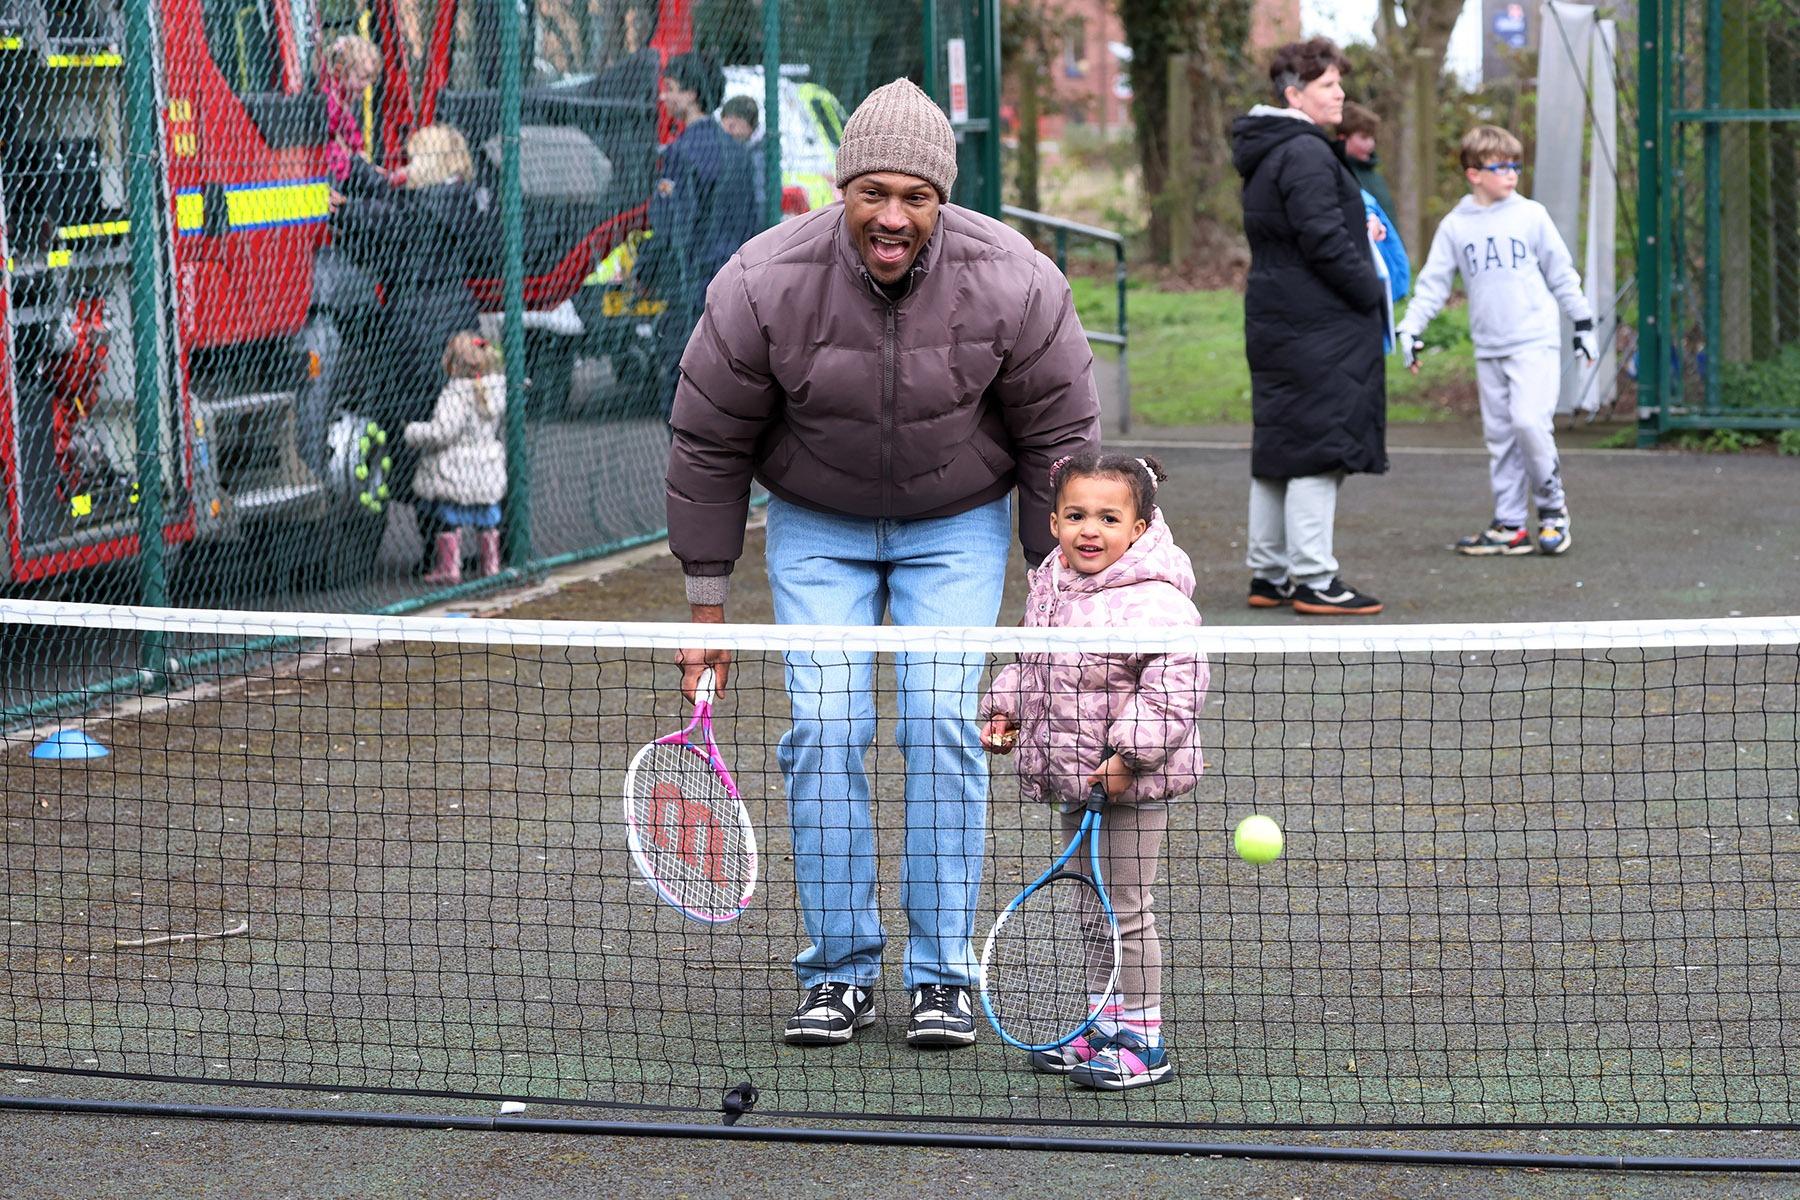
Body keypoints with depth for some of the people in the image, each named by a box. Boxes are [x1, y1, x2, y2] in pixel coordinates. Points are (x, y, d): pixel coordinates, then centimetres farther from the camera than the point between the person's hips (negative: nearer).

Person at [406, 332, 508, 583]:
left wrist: (413, 433, -10)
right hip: (488, 471, 7)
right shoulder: (497, 389, -1)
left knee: (449, 520, 4)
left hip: (454, 473, -7)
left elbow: (442, 432, -25)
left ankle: (449, 568, 8)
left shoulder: (454, 395, -22)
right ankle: (491, 565, 25)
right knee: (487, 520, 17)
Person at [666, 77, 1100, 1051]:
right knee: (824, 730, -9)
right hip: (815, 523, 0)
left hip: (957, 523, 0)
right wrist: (706, 605, -6)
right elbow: (707, 446, -10)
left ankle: (941, 976, 0)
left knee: (943, 727, -10)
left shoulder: (1013, 284, -23)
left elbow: (1060, 442, -8)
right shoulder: (764, 285, -23)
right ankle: (839, 971, 3)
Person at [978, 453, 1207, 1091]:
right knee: (1091, 908, 16)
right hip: (1072, 783, 8)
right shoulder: (1049, 588, 7)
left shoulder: (1154, 601, -19)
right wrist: (1005, 710, 10)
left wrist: (1131, 755, -26)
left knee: (1125, 909, -2)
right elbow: (1029, 666, 24)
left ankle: (1143, 1040, 8)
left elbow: (1177, 684, -24)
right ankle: (1102, 1024, 27)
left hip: (1131, 784, -8)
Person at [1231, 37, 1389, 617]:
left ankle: (1268, 574, 18)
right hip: (1318, 329, -10)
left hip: (1275, 323, 10)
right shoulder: (1306, 155, -15)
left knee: (1277, 448, 13)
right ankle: (1313, 579, -6)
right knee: (1319, 447, -7)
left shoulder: (1266, 155, 17)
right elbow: (1325, 242, -20)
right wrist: (1373, 293, -8)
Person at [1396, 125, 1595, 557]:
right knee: (1499, 436, 6)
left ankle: (1552, 508, 1)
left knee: (1530, 421, -17)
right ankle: (1510, 525, 11)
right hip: (1488, 348, 3)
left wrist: (1583, 322, 10)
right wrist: (1410, 327, -2)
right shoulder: (1455, 226, 6)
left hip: (1535, 342, -3)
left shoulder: (1530, 215, 2)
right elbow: (1433, 282, 8)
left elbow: (1561, 273, 8)